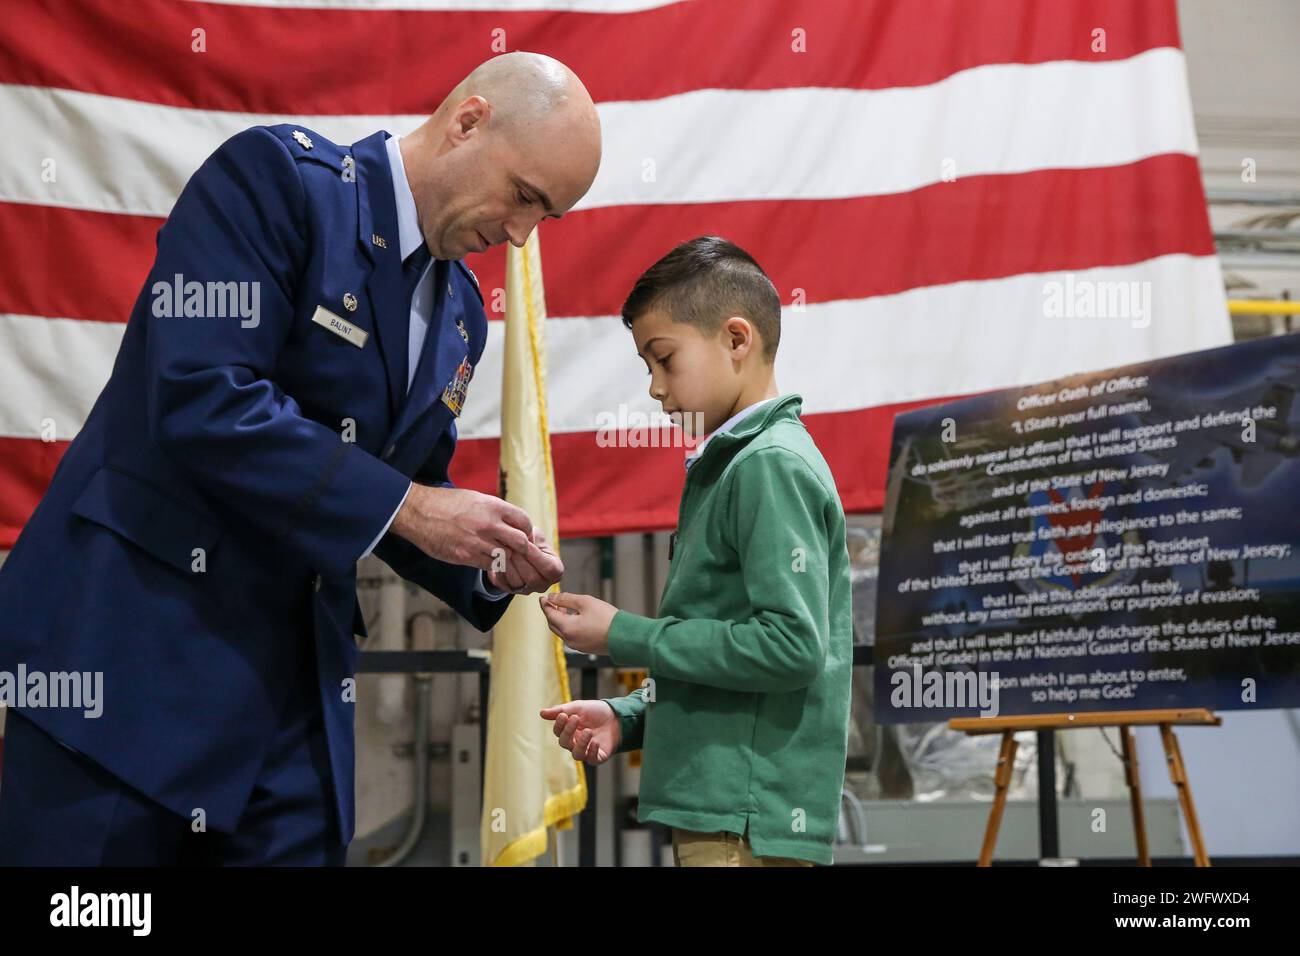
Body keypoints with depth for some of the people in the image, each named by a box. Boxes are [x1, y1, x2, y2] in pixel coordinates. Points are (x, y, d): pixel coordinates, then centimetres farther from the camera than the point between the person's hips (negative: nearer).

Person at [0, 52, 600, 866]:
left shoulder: (462, 311, 13)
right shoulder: (278, 176, -9)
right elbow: (204, 400, -21)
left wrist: (490, 567, 1)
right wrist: (406, 506, -19)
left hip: (296, 669, 7)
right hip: (135, 637, -7)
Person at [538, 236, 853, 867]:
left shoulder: (772, 466, -11)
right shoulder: (728, 466, 18)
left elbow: (793, 644, -21)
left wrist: (623, 636, -13)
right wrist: (628, 717, 9)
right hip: (715, 814, 9)